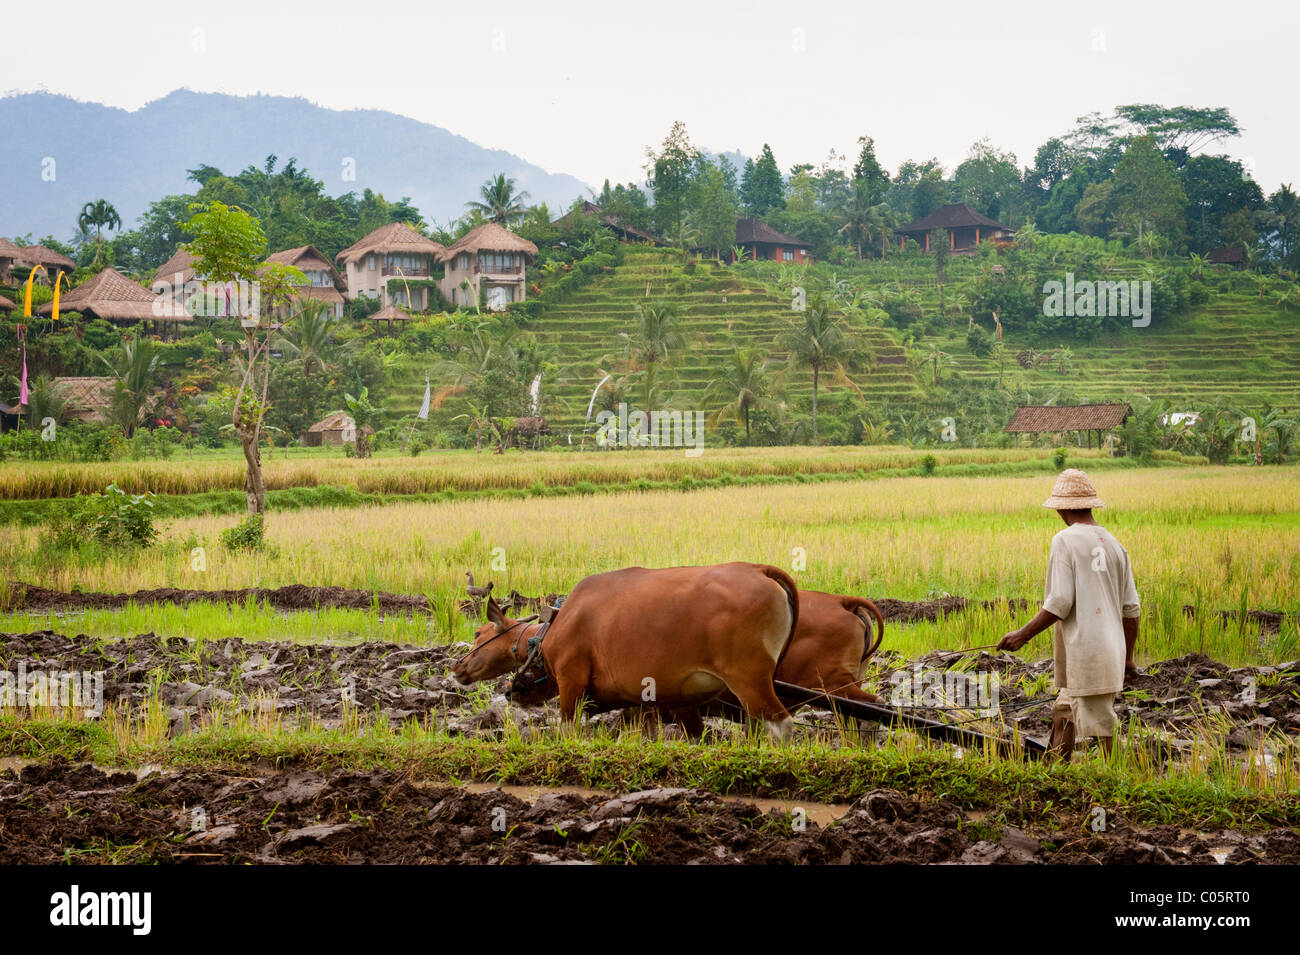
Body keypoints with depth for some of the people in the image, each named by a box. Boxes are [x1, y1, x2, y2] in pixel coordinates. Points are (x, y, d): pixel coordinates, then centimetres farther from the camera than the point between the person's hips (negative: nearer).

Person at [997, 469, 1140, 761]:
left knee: (1103, 726, -4)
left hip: (1084, 654, -8)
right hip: (1110, 650, 8)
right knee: (1062, 715, 19)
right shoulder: (1114, 544, 10)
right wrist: (1128, 657, 21)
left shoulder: (1065, 541, -11)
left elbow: (1059, 604, -17)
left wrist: (1023, 635, -7)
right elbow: (1131, 608, 12)